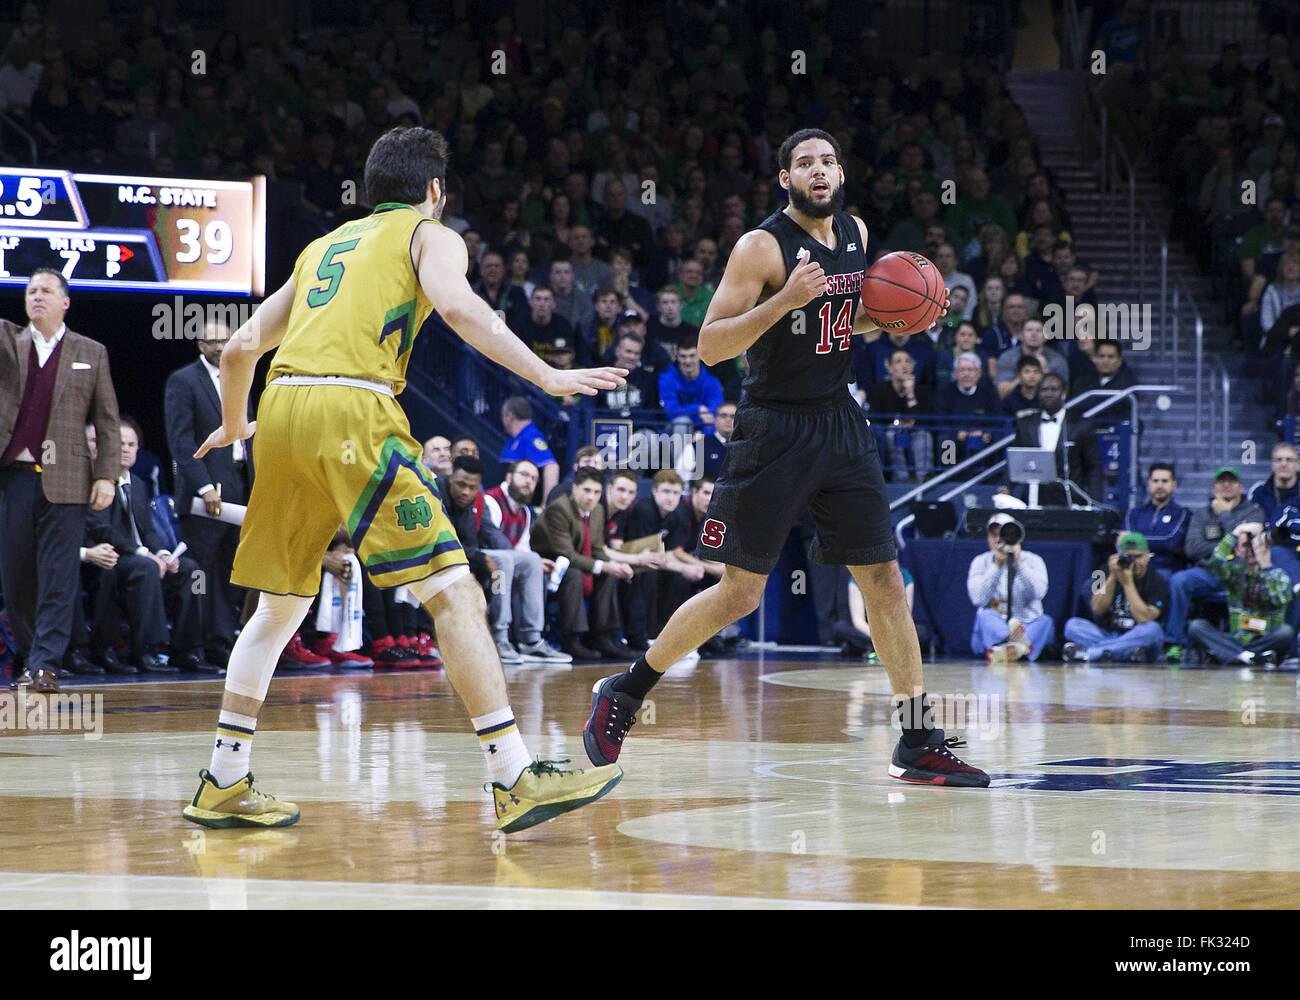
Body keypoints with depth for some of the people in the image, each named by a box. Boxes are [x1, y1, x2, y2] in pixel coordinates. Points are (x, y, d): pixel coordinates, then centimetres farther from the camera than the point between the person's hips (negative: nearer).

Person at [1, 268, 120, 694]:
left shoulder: (91, 353, 10)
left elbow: (107, 420, 8)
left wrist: (107, 475, -1)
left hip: (64, 481, -2)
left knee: (57, 579, -7)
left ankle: (46, 666, -8)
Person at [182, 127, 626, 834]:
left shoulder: (323, 246, 30)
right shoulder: (430, 234, 14)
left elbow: (240, 349, 31)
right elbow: (458, 306, -9)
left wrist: (232, 426, 49)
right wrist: (547, 377, -8)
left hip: (282, 408, 6)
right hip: (350, 410, -6)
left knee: (281, 605, 20)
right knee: (453, 591, -7)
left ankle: (222, 787, 23)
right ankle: (515, 779, -15)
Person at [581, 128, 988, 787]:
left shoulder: (855, 232, 9)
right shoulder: (763, 246, -13)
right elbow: (710, 344, -17)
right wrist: (785, 300, -28)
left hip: (840, 424, 6)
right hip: (774, 430, -6)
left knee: (883, 577, 2)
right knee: (740, 592, -5)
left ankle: (918, 744, 6)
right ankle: (622, 694, 11)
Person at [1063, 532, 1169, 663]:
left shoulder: (1157, 582, -5)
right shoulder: (1111, 573, 5)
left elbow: (1144, 618, -19)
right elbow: (1097, 609, -6)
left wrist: (1128, 583, -19)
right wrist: (1113, 576, -14)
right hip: (1108, 635, 3)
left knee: (1152, 629, -35)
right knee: (1073, 624, -18)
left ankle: (1088, 653, -37)